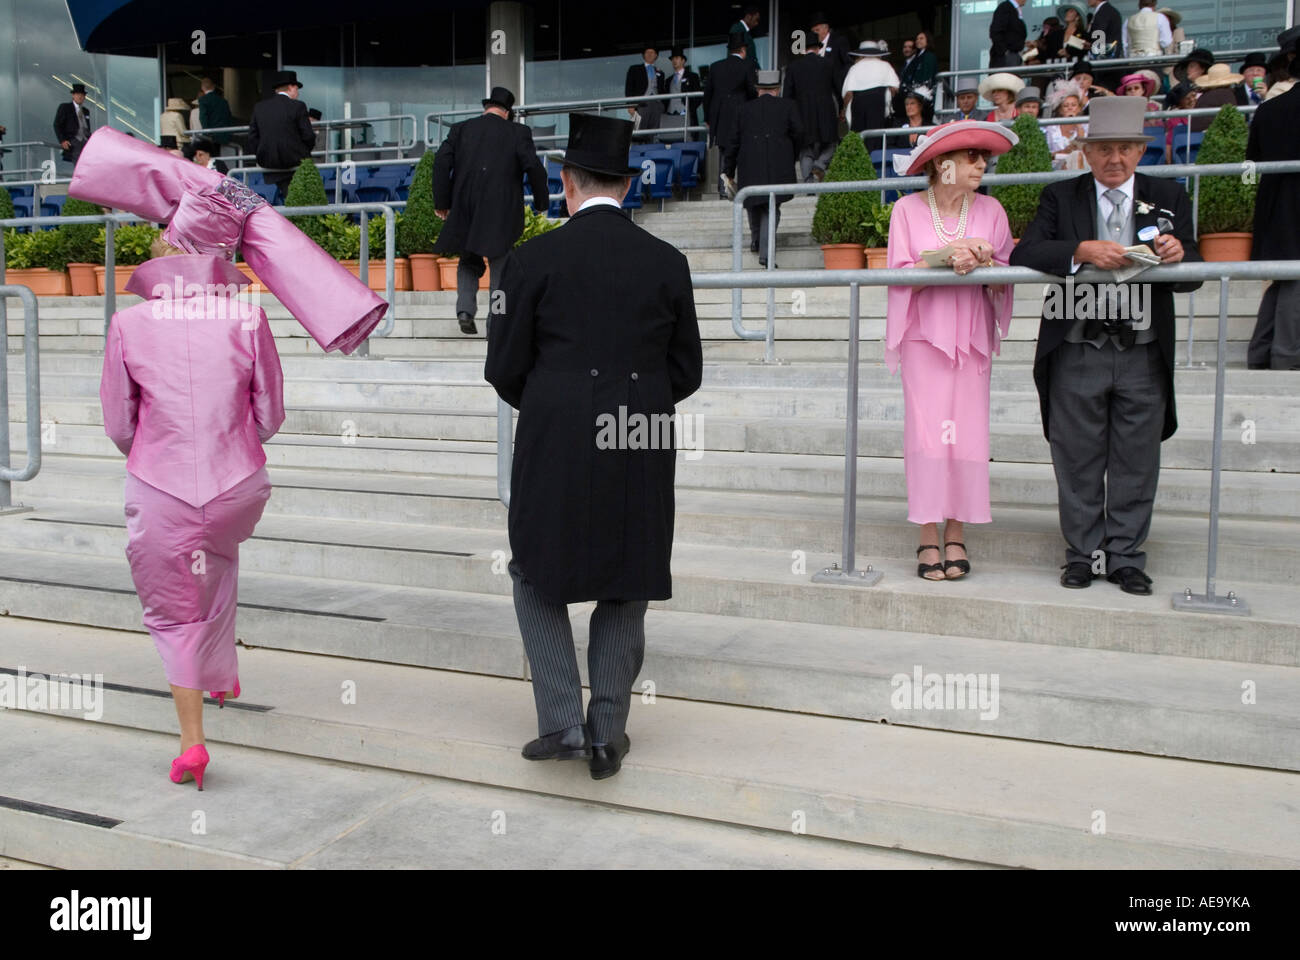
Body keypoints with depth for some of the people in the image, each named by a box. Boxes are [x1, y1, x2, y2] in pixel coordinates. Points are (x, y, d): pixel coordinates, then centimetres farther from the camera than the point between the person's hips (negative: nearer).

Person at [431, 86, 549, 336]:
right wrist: (541, 202, 5)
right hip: (501, 213, -2)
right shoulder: (518, 133, 1)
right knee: (500, 264, 7)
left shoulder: (461, 129, 7)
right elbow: (534, 167, -7)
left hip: (465, 210, 2)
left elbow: (442, 162, -1)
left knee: (469, 261, 18)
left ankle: (465, 309, -1)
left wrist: (442, 201, 4)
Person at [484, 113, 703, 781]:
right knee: (626, 590, 16)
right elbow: (687, 372, 7)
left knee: (537, 578, 16)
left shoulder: (533, 259, -5)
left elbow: (505, 368, -2)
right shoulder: (667, 262, 3)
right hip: (642, 454, 2)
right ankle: (608, 733, 19)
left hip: (554, 450, -2)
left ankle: (563, 725, 10)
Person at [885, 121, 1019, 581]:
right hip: (924, 335, -2)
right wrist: (945, 259, -16)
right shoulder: (908, 209, 2)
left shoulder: (989, 210, 8)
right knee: (926, 431, -7)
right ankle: (928, 538, -1)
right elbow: (899, 275, -4)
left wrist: (981, 260, -13)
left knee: (967, 432, -2)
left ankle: (956, 534, 6)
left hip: (972, 336, 2)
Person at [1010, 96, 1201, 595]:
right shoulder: (1060, 197, 6)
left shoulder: (1168, 197, 10)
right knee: (1078, 462, 7)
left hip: (1144, 356, 1)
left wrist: (1179, 254, -20)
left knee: (1136, 463, 6)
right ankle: (1084, 553, 20)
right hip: (1077, 353, -1)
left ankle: (1126, 557, 19)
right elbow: (1023, 255, -9)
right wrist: (1082, 251, -24)